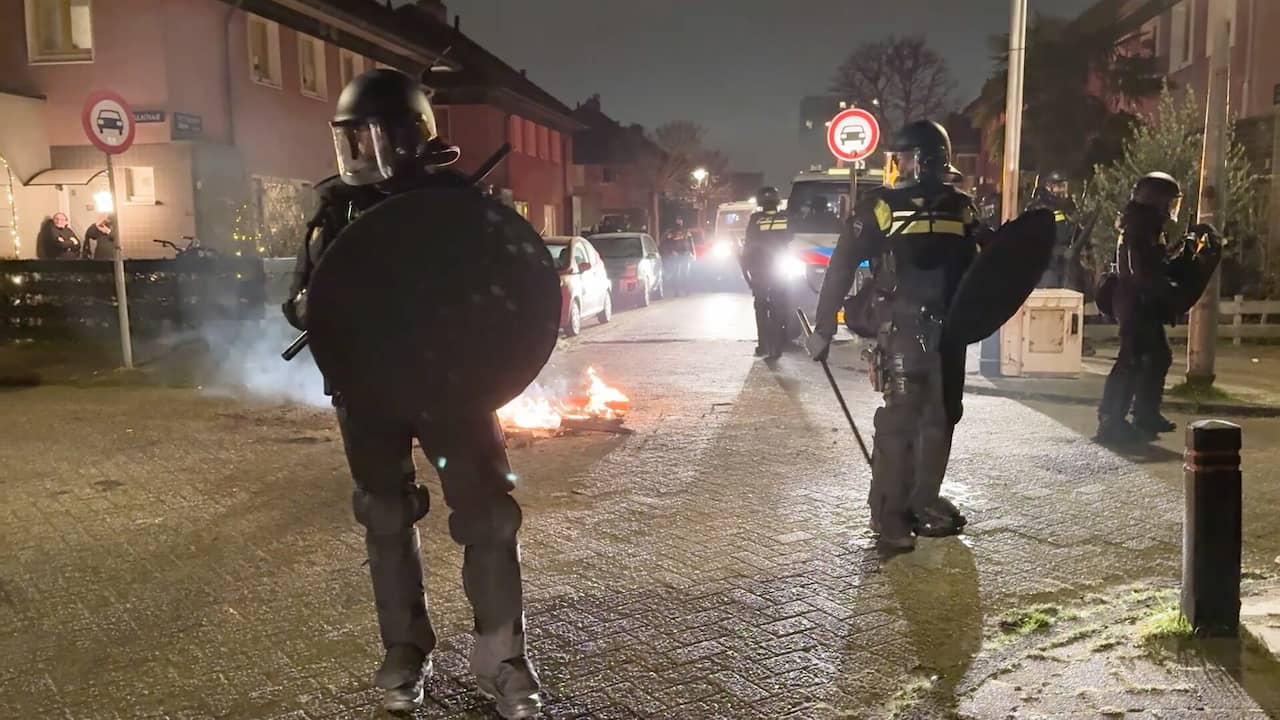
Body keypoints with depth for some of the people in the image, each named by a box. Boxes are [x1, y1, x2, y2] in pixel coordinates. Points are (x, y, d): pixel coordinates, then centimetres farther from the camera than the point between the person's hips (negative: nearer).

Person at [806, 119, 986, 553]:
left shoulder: (959, 207, 8)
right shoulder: (880, 206, -6)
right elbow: (841, 269, -7)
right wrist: (824, 328, -8)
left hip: (947, 331, 6)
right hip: (901, 331, -6)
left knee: (941, 418, 12)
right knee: (899, 420, -8)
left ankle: (924, 503, 26)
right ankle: (889, 515, 2)